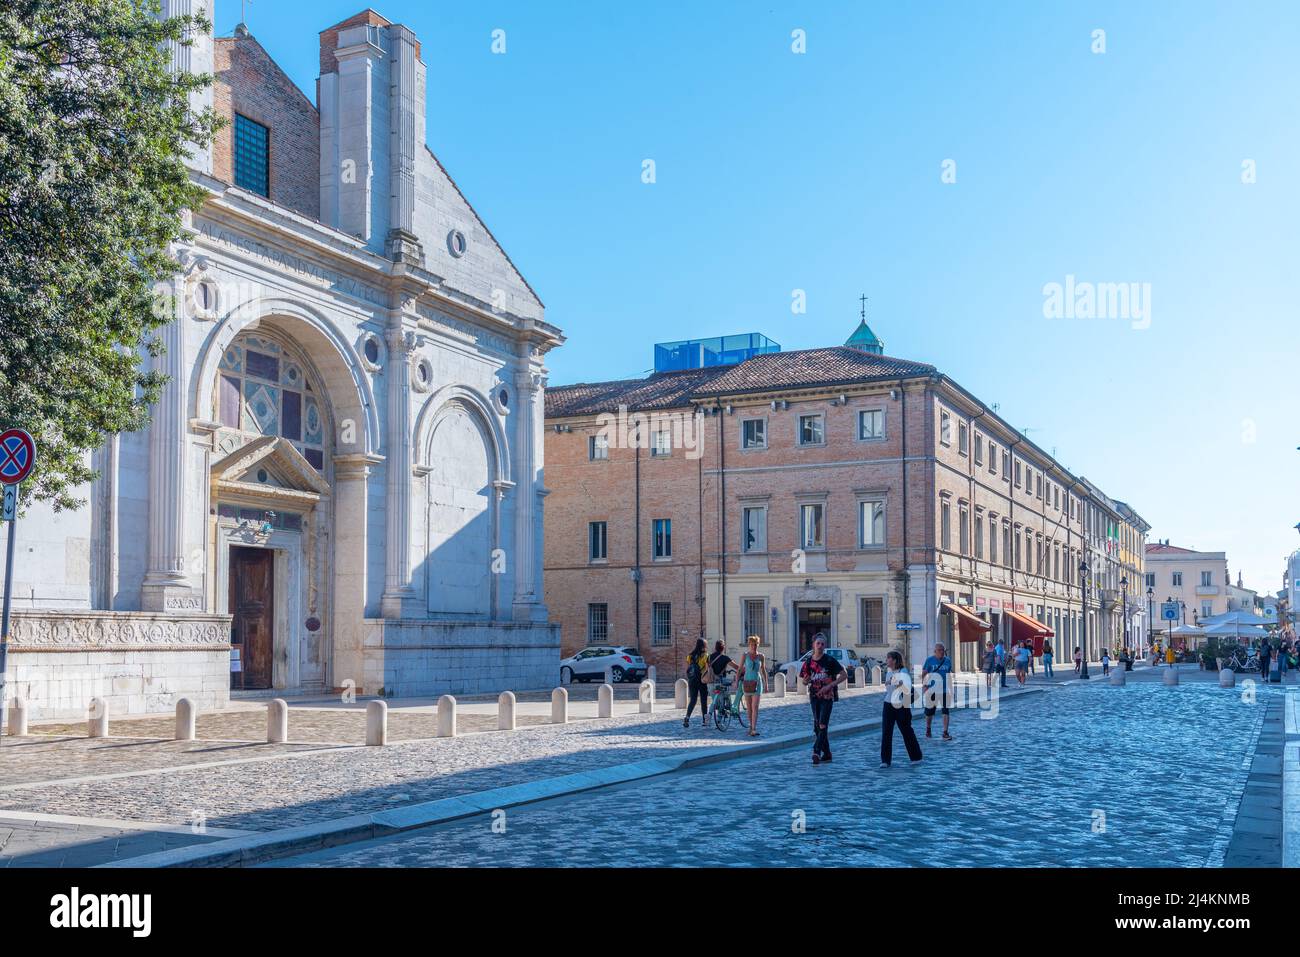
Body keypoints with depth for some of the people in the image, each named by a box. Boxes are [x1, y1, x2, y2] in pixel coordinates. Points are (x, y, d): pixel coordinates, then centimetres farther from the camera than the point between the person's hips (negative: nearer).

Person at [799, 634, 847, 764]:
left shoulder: (829, 661, -8)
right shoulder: (808, 662, 4)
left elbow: (844, 675, -8)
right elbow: (804, 681, 13)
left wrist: (830, 685, -17)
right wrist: (806, 680, -13)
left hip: (827, 696, -5)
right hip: (814, 696, 5)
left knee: (823, 725, -14)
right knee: (817, 725, 8)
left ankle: (816, 752, -20)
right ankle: (826, 754, 19)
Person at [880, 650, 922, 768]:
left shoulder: (903, 673, -13)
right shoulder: (888, 671, 6)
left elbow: (908, 690, -24)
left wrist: (901, 684, -36)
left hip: (901, 706, -5)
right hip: (888, 705, 6)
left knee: (907, 731, 5)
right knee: (886, 732, -1)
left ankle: (915, 757, 21)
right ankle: (885, 760, 2)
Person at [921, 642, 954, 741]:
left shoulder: (947, 660, 4)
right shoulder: (930, 660, -4)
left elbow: (949, 674, 15)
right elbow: (923, 673, -2)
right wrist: (924, 685, -14)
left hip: (945, 690, 2)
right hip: (932, 690, -1)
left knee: (945, 711, -6)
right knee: (929, 711, 11)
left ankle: (945, 733, -2)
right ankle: (928, 730, 34)